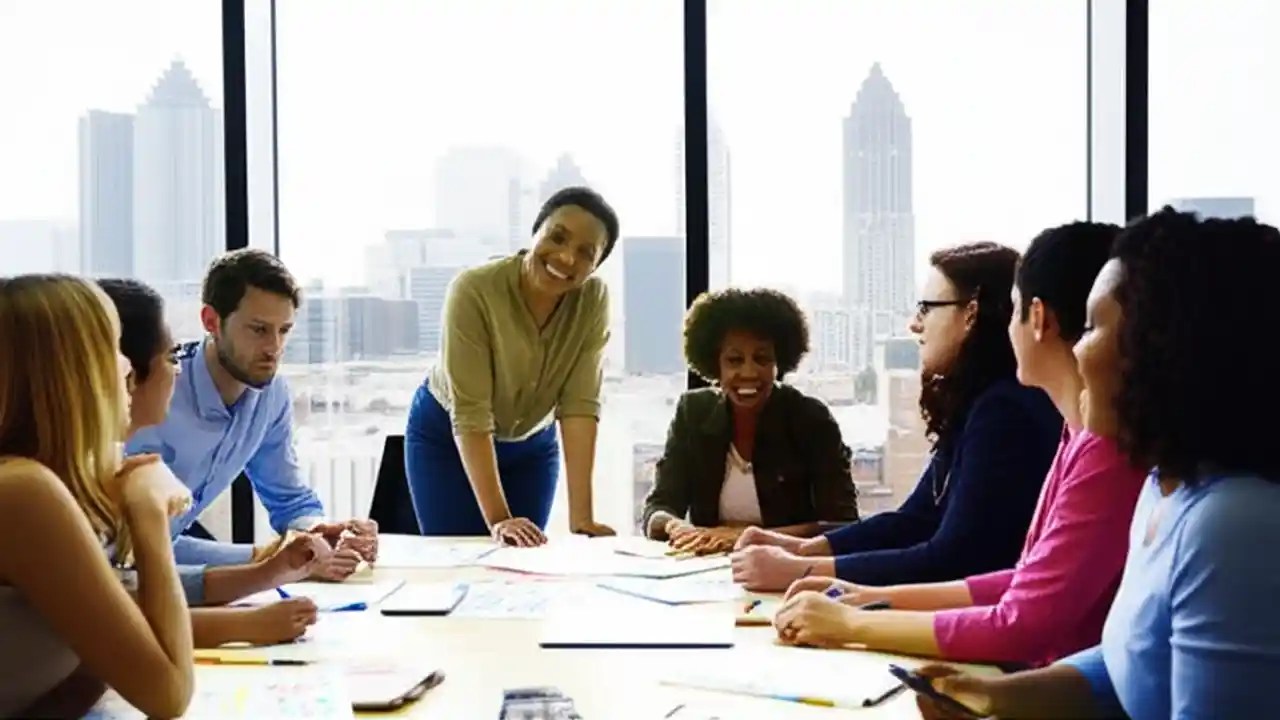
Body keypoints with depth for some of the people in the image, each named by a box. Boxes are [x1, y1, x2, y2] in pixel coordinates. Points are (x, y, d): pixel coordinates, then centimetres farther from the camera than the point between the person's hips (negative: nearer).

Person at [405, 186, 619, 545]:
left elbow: (579, 405, -23)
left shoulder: (594, 299, -20)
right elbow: (469, 413, -33)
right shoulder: (474, 290, -31)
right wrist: (497, 518, -40)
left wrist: (581, 516, -31)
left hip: (532, 445, 3)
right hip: (446, 438, -3)